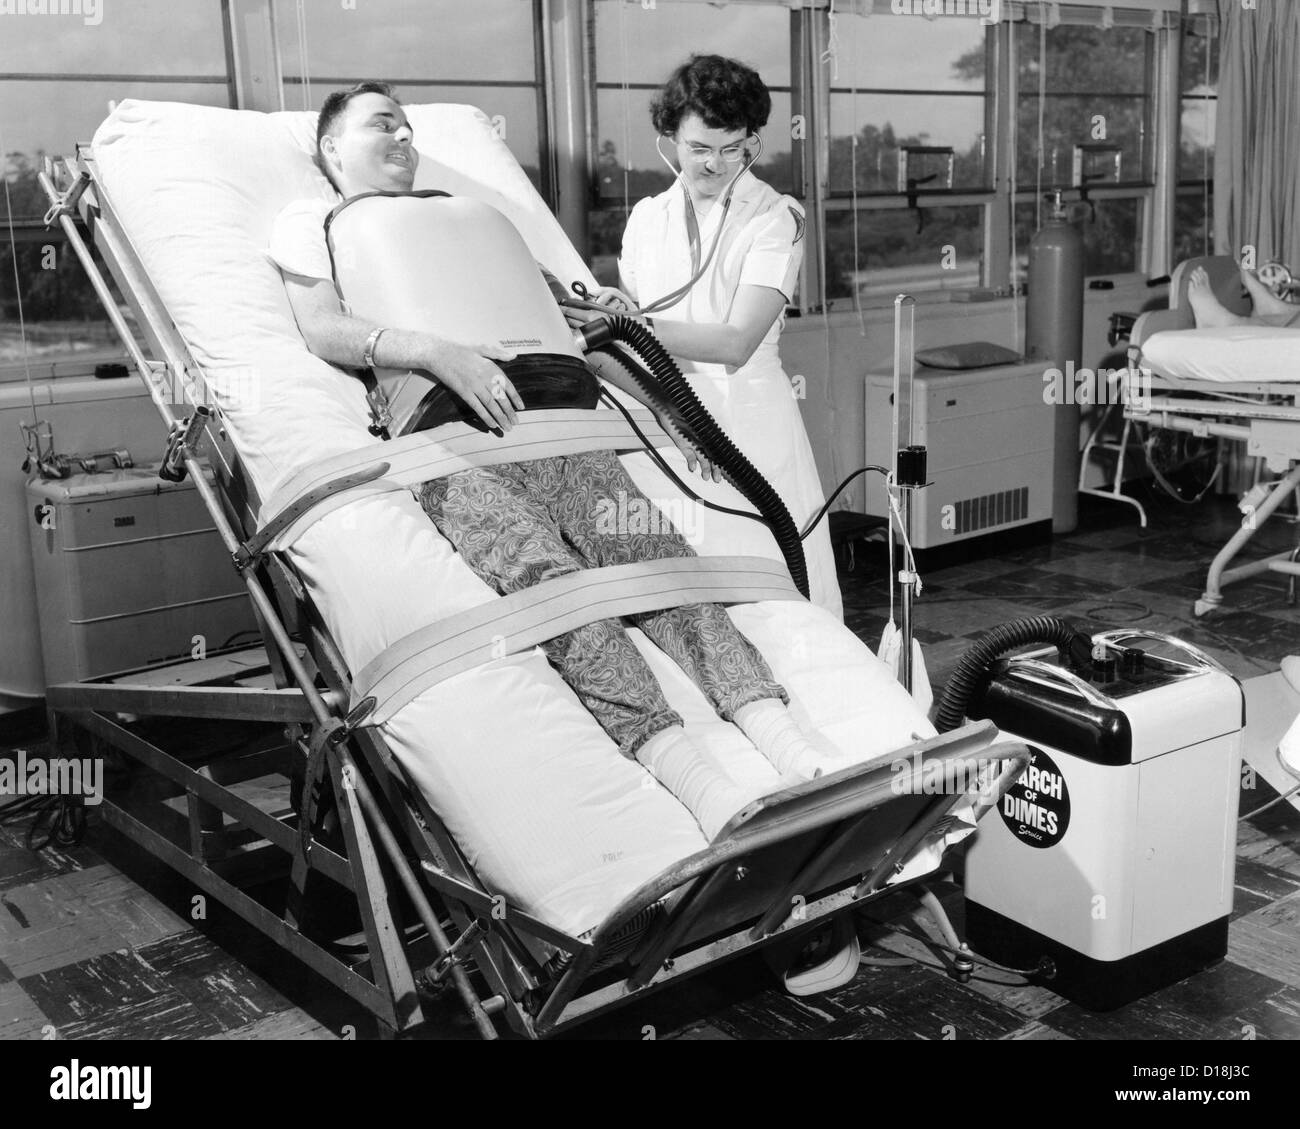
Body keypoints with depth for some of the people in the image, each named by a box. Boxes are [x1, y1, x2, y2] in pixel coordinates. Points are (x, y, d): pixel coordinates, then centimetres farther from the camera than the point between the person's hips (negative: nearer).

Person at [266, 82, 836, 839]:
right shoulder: (311, 221, 22)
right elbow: (323, 330, 3)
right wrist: (437, 352, -15)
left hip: (541, 414, 5)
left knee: (652, 547, -20)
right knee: (549, 574, -31)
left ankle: (794, 752, -33)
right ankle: (692, 779, -45)